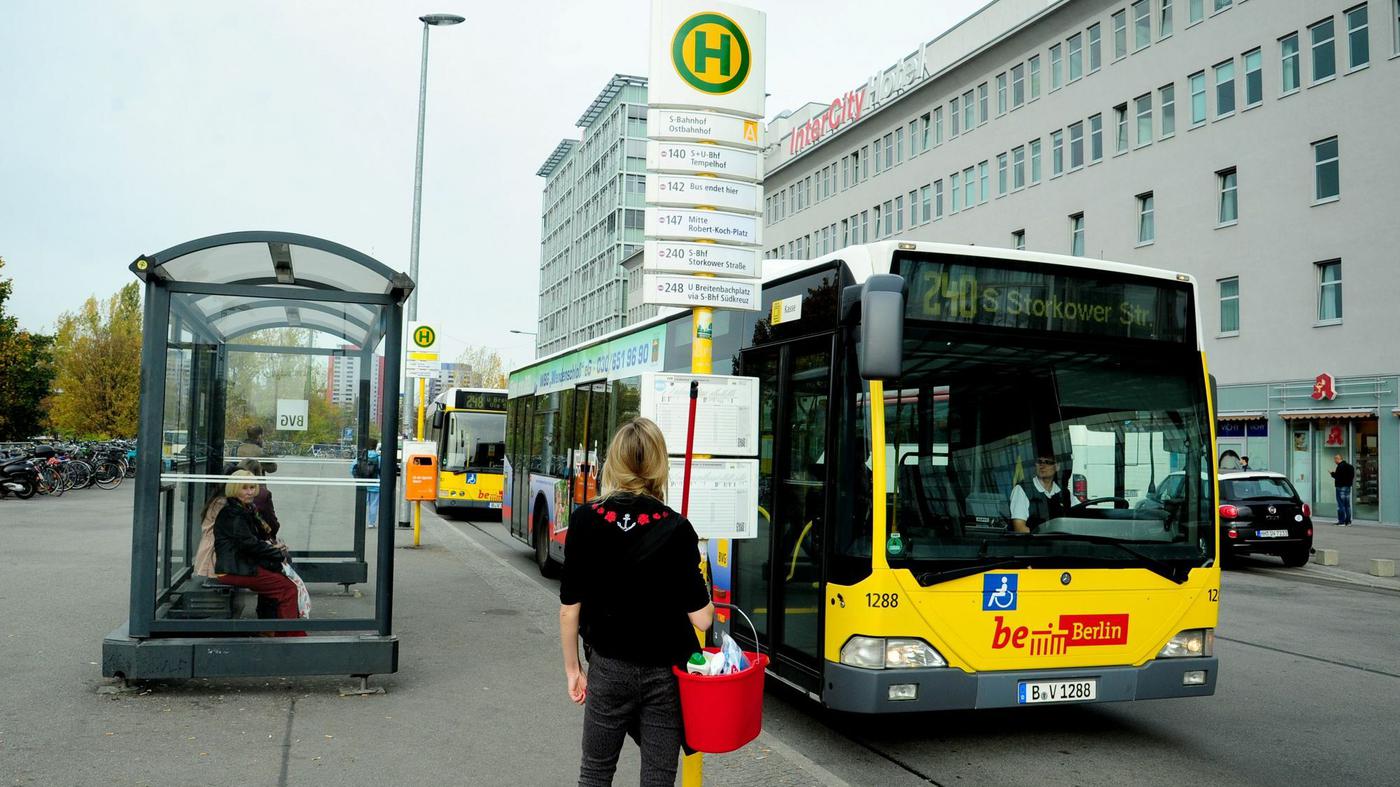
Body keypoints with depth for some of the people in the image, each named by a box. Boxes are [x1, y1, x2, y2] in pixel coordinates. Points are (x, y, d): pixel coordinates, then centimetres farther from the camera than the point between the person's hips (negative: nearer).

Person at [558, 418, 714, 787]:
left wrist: (572, 668, 7)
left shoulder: (585, 520, -10)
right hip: (665, 673, -1)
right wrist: (707, 600, 9)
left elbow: (570, 607, -5)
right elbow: (701, 618, -13)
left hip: (609, 669, 1)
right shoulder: (676, 528, -13)